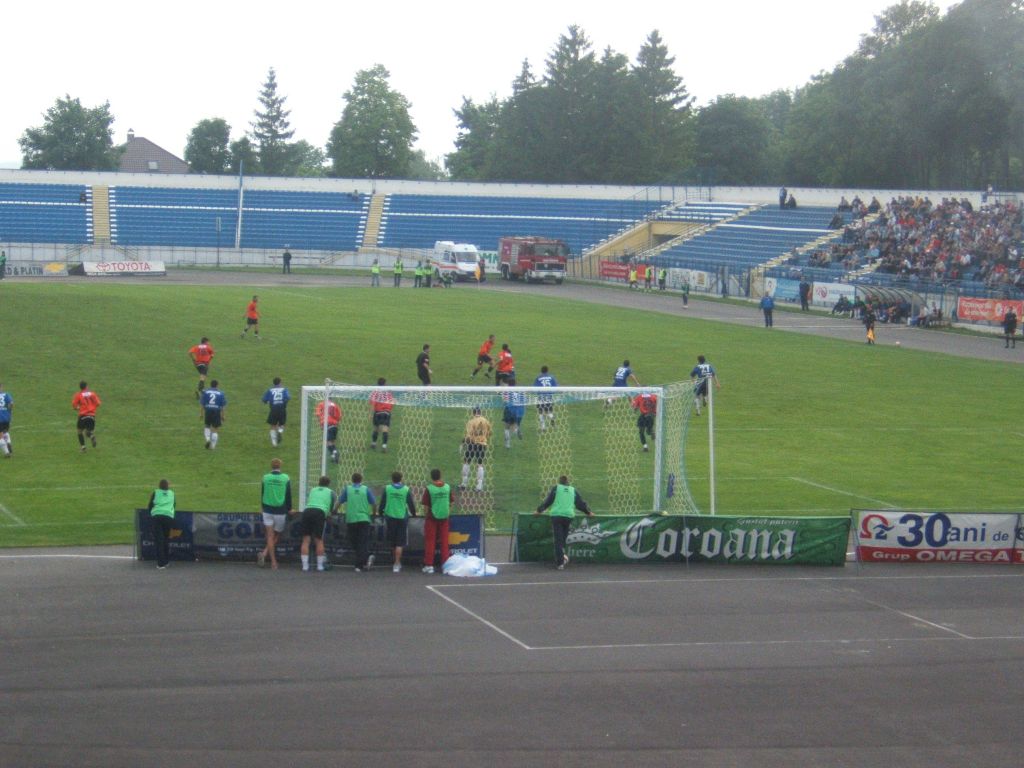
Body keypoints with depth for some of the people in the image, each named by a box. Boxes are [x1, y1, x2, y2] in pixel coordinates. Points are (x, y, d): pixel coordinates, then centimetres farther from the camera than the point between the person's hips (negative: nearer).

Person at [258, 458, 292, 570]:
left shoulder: (265, 478, 1)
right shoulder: (286, 478, -3)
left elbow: (262, 494, 9)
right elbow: (288, 495, 2)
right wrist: (289, 509, 15)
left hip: (267, 510, 1)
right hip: (281, 511, -1)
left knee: (270, 536, 4)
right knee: (277, 535, 10)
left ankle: (273, 561, -5)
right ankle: (265, 553, -10)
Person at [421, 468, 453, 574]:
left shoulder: (428, 489, -12)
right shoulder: (447, 487, -2)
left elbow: (426, 506, -10)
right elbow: (452, 503, 4)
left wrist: (425, 516, 4)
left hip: (432, 518, -3)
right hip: (444, 517, 3)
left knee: (430, 541, 5)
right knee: (444, 541, 10)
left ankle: (429, 565, 4)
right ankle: (445, 564, 12)